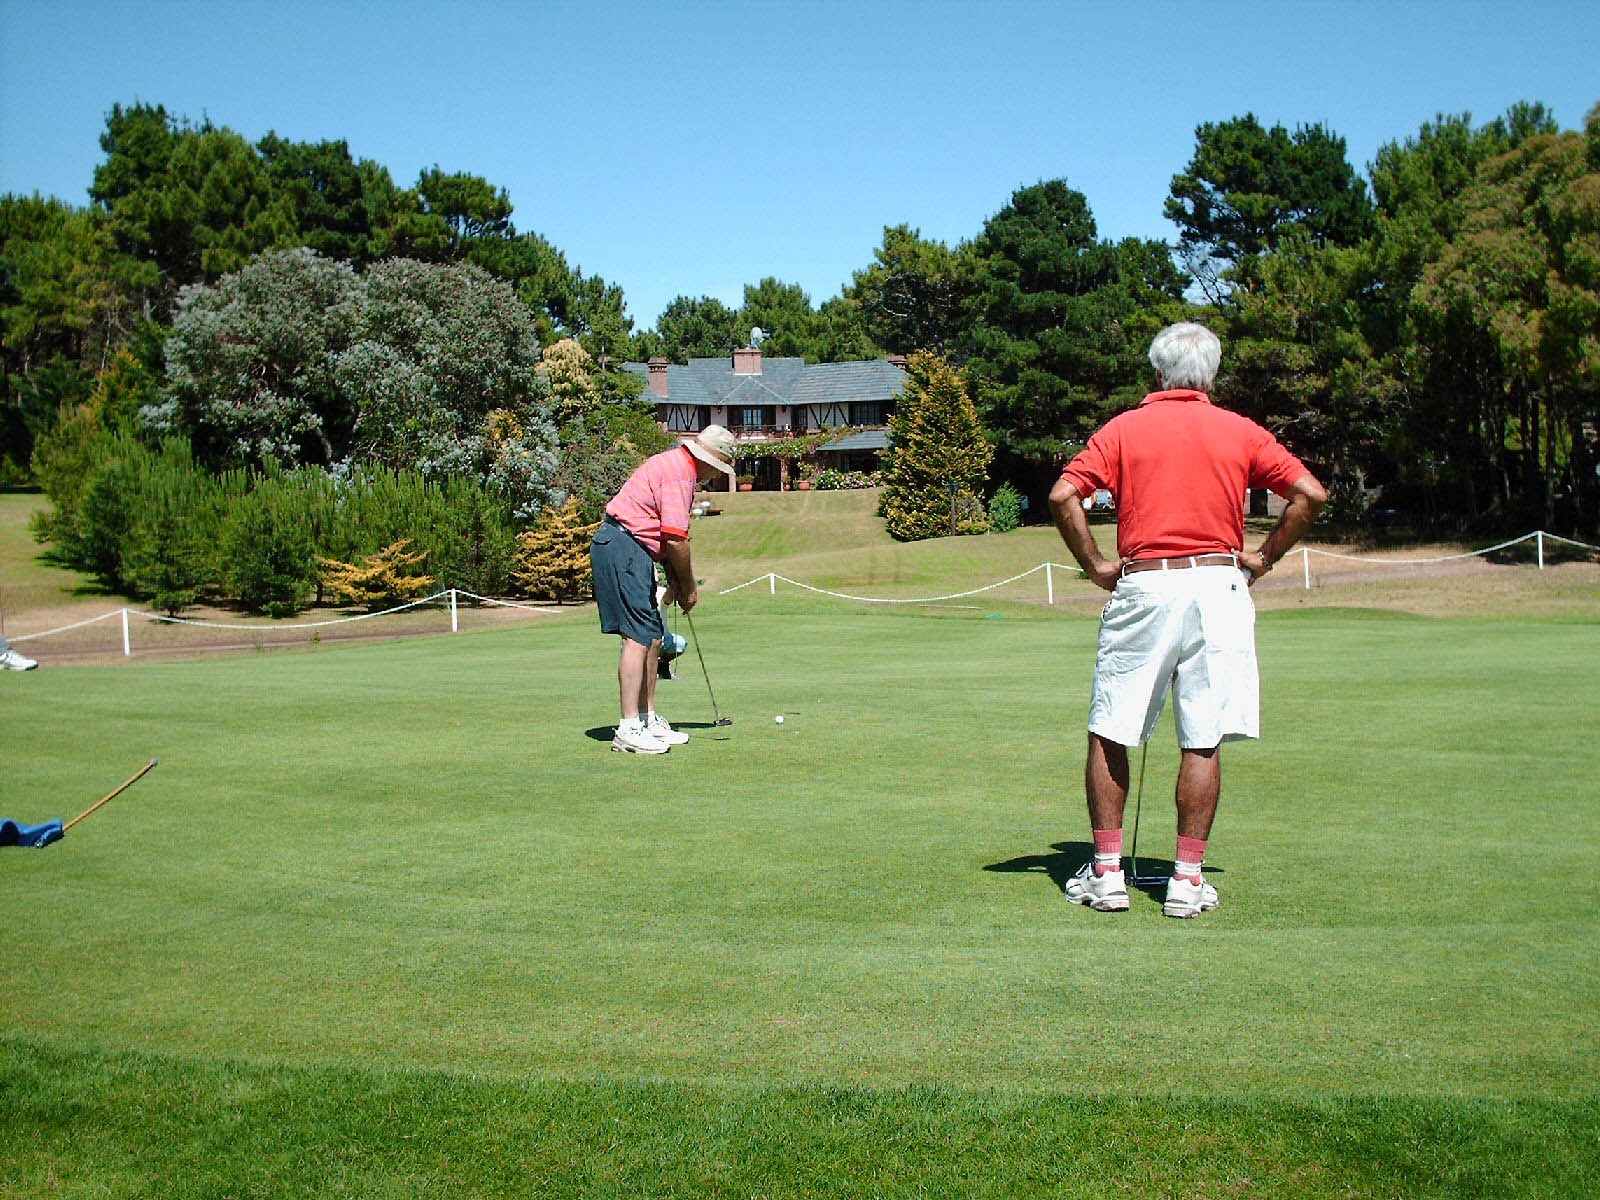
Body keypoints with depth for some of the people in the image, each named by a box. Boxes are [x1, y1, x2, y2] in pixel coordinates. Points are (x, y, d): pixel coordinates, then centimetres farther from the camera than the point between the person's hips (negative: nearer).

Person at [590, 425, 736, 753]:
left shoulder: (676, 465, 19)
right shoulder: (679, 472, -15)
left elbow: (668, 537, 20)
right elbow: (676, 540, -18)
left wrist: (674, 582, 14)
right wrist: (689, 586, -5)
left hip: (630, 551, 11)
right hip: (621, 548, -11)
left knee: (653, 637, 12)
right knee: (637, 637, -12)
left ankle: (648, 720, 18)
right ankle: (629, 729, -11)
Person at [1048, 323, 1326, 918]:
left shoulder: (1124, 428, 6)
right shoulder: (1240, 432, 9)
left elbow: (1062, 496, -6)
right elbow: (1310, 493, 2)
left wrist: (1096, 565, 2)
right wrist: (1262, 559, 8)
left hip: (1142, 586, -1)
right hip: (1217, 587, 1)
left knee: (1109, 735, 9)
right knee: (1203, 743, 4)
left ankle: (1106, 872, 11)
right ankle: (1188, 878, 6)